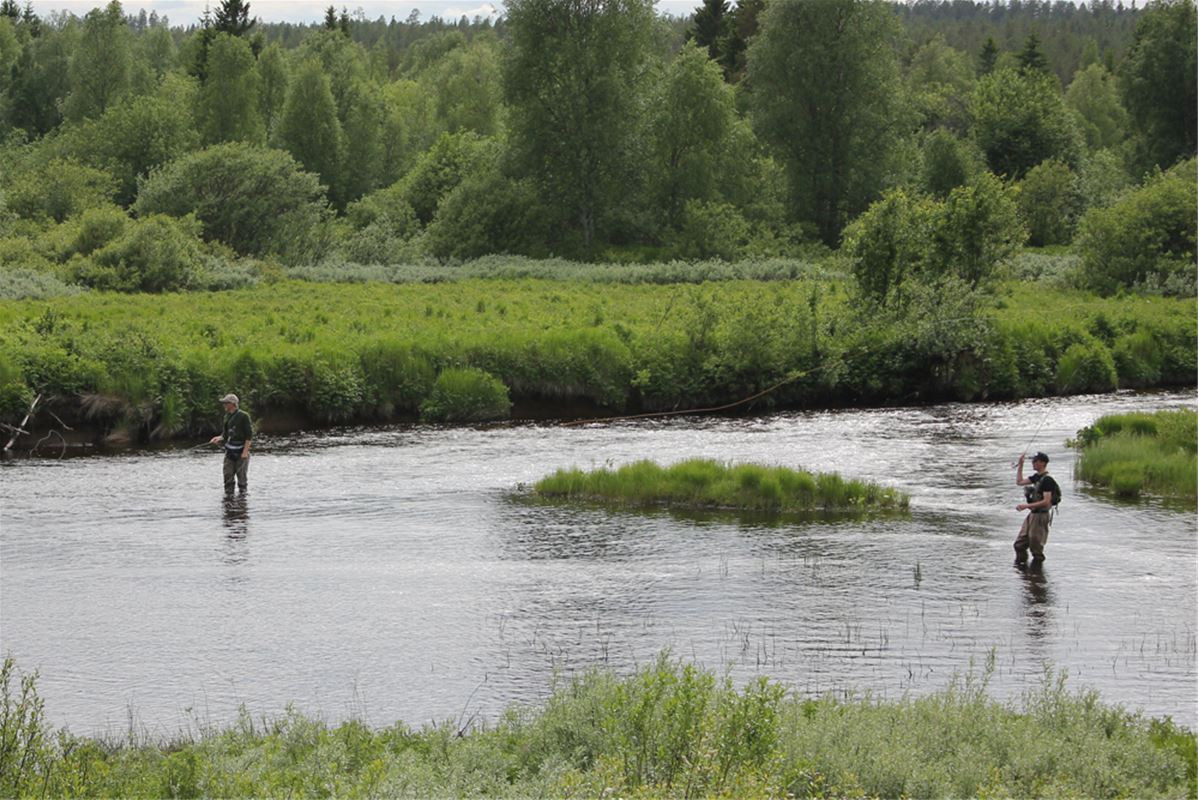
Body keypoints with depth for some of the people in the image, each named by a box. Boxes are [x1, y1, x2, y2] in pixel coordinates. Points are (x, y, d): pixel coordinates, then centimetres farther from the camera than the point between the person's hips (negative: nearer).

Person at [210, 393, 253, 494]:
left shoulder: (243, 416, -10)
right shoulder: (227, 416, 11)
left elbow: (249, 435, -12)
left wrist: (245, 451, -17)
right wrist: (219, 438, -5)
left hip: (240, 451, -6)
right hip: (229, 451, 6)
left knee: (241, 476, -3)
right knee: (228, 475, 2)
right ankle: (228, 494, 7)